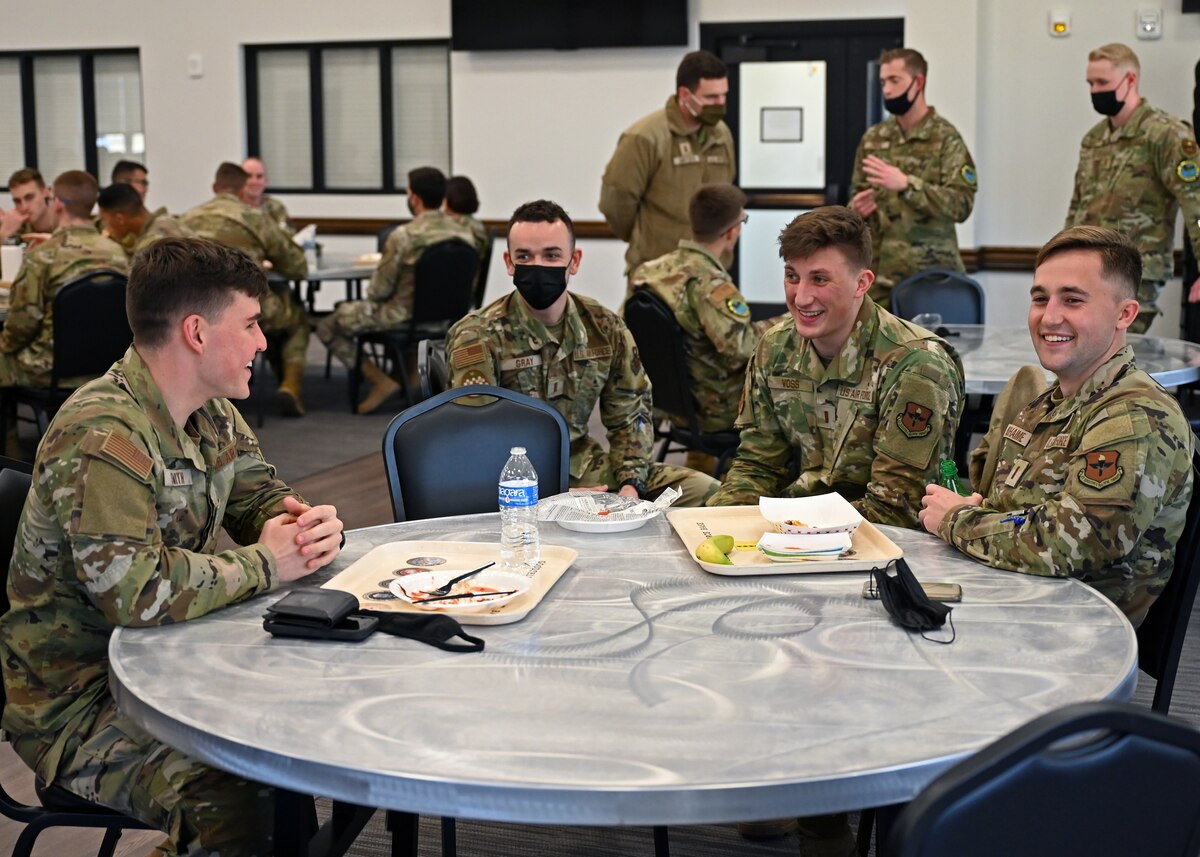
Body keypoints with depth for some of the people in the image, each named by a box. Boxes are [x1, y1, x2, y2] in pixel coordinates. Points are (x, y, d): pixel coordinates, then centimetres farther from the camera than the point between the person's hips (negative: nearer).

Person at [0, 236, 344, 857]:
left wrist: (309, 526, -9)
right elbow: (136, 592, -33)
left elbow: (260, 497, 16)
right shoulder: (101, 437, -24)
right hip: (80, 699, -9)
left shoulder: (212, 414, 6)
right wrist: (265, 563, -20)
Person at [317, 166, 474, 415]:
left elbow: (379, 290, -14)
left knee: (327, 326, 9)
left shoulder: (404, 236, -22)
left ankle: (380, 380, 1)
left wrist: (371, 293, 9)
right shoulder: (464, 233, -5)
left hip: (407, 318, -7)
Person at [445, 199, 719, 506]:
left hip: (584, 467, 6)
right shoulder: (475, 338, -12)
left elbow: (630, 415, 11)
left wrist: (631, 484, -8)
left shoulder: (606, 327, 4)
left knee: (705, 491, -4)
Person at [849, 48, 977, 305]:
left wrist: (906, 184, -24)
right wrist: (857, 207, -5)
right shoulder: (872, 138, 11)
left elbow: (962, 204, -14)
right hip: (878, 270, 4)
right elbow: (856, 193, 19)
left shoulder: (946, 138, -4)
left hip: (931, 271, -4)